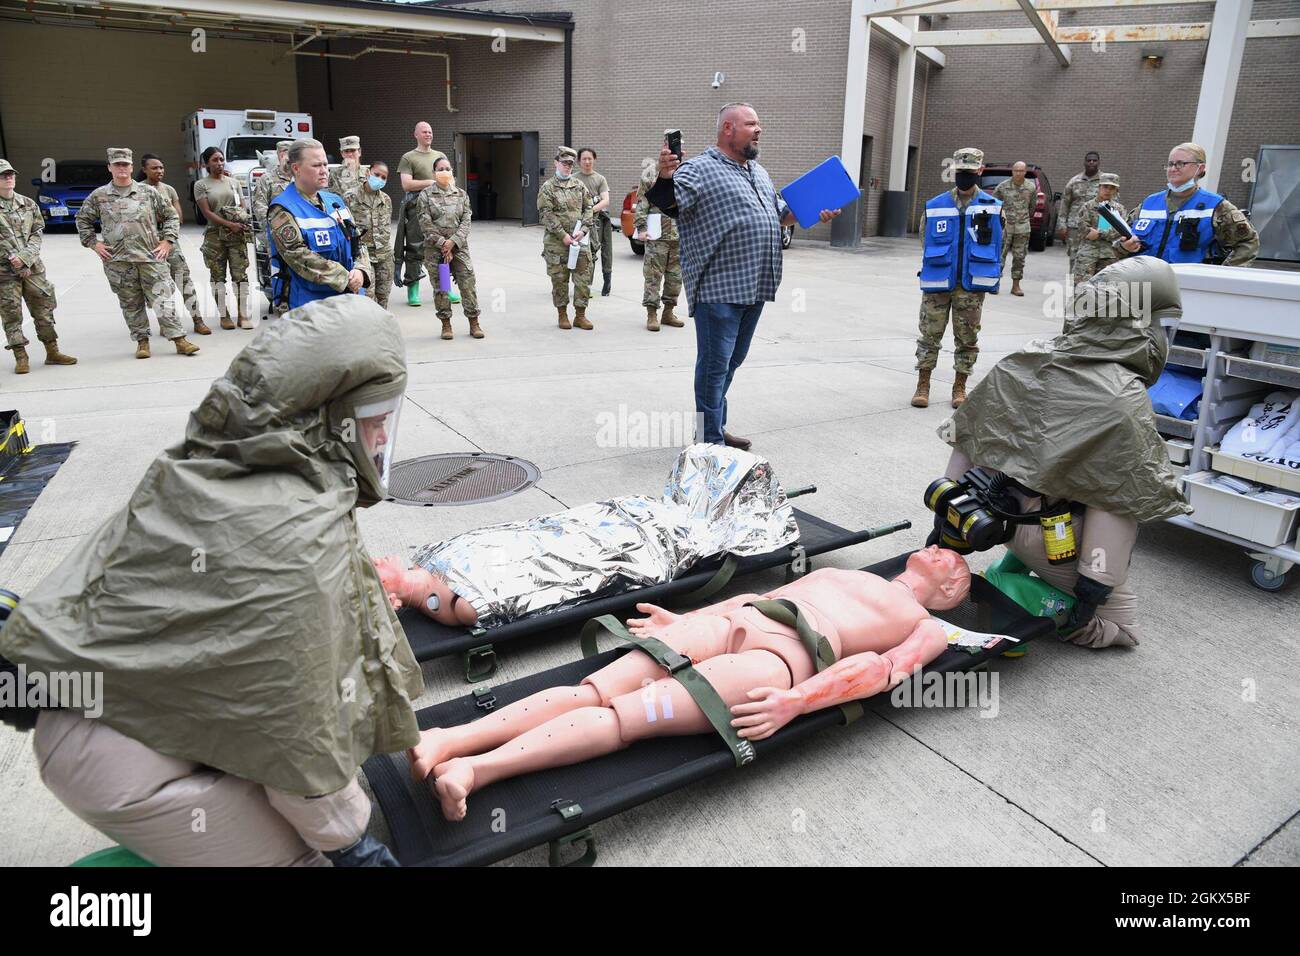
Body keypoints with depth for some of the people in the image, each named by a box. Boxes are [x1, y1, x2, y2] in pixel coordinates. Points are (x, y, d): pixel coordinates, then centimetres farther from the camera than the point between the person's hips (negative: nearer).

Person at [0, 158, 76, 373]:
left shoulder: (28, 204, 9)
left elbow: (37, 233, 5)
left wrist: (24, 258, -9)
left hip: (32, 266, 3)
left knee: (44, 308, 7)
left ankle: (52, 352, 16)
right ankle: (21, 357, 7)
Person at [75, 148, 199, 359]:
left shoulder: (148, 192, 6)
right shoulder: (99, 196, 8)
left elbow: (171, 216, 12)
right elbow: (82, 219, 19)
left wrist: (167, 241, 2)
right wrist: (93, 243, 8)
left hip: (151, 256, -1)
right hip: (118, 262, 2)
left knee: (162, 298, -6)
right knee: (131, 304, 6)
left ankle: (179, 339, -4)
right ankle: (142, 341, 16)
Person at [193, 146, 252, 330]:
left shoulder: (233, 181, 13)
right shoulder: (201, 185, 2)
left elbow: (242, 206, 13)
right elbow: (207, 212, -7)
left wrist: (242, 220, -9)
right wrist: (230, 225, -18)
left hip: (237, 234, 2)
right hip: (215, 235, -2)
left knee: (240, 274, -4)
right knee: (218, 276, 2)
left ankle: (243, 314, 0)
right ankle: (224, 315, 8)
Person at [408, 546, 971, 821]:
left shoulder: (927, 628, 20)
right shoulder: (834, 573, 37)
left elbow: (880, 670, 0)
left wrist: (796, 702, -17)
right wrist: (684, 621, 16)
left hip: (784, 656, -5)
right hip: (727, 622, 5)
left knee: (631, 714, -25)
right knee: (597, 689, -18)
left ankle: (472, 769, -38)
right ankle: (450, 738, -29)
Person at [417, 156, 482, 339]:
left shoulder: (461, 194, 8)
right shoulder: (426, 195, 1)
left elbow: (466, 221, 1)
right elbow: (426, 224, -6)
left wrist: (452, 242, -11)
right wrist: (442, 244, -12)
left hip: (459, 246, 1)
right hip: (435, 248, -1)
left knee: (468, 283, -3)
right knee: (440, 287, 2)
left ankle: (474, 323, 7)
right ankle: (446, 324, 13)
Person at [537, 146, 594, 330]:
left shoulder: (579, 185, 12)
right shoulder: (547, 187, 0)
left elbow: (588, 208, 10)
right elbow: (546, 215, -7)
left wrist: (583, 230, -6)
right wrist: (563, 235, -14)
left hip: (580, 240, 3)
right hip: (556, 242, -3)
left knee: (583, 278, 1)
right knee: (559, 279, 3)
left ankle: (580, 315, 10)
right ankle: (562, 315, 15)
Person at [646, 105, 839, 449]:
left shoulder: (758, 172, 19)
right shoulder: (699, 169, -7)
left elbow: (780, 213, 30)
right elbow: (668, 201, -21)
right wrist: (665, 176, -41)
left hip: (754, 288, 9)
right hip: (718, 289, -9)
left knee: (732, 362, 17)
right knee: (715, 365, -3)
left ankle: (716, 429, 30)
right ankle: (711, 442, 5)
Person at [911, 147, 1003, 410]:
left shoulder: (992, 207, 4)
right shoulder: (935, 206, 5)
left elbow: (997, 247, 8)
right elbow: (926, 244, 9)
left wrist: (993, 281, 3)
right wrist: (927, 278, 5)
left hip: (971, 286, 0)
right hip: (938, 283, 0)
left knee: (967, 339, 7)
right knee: (930, 335, 2)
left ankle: (959, 387, 18)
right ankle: (923, 385, 12)